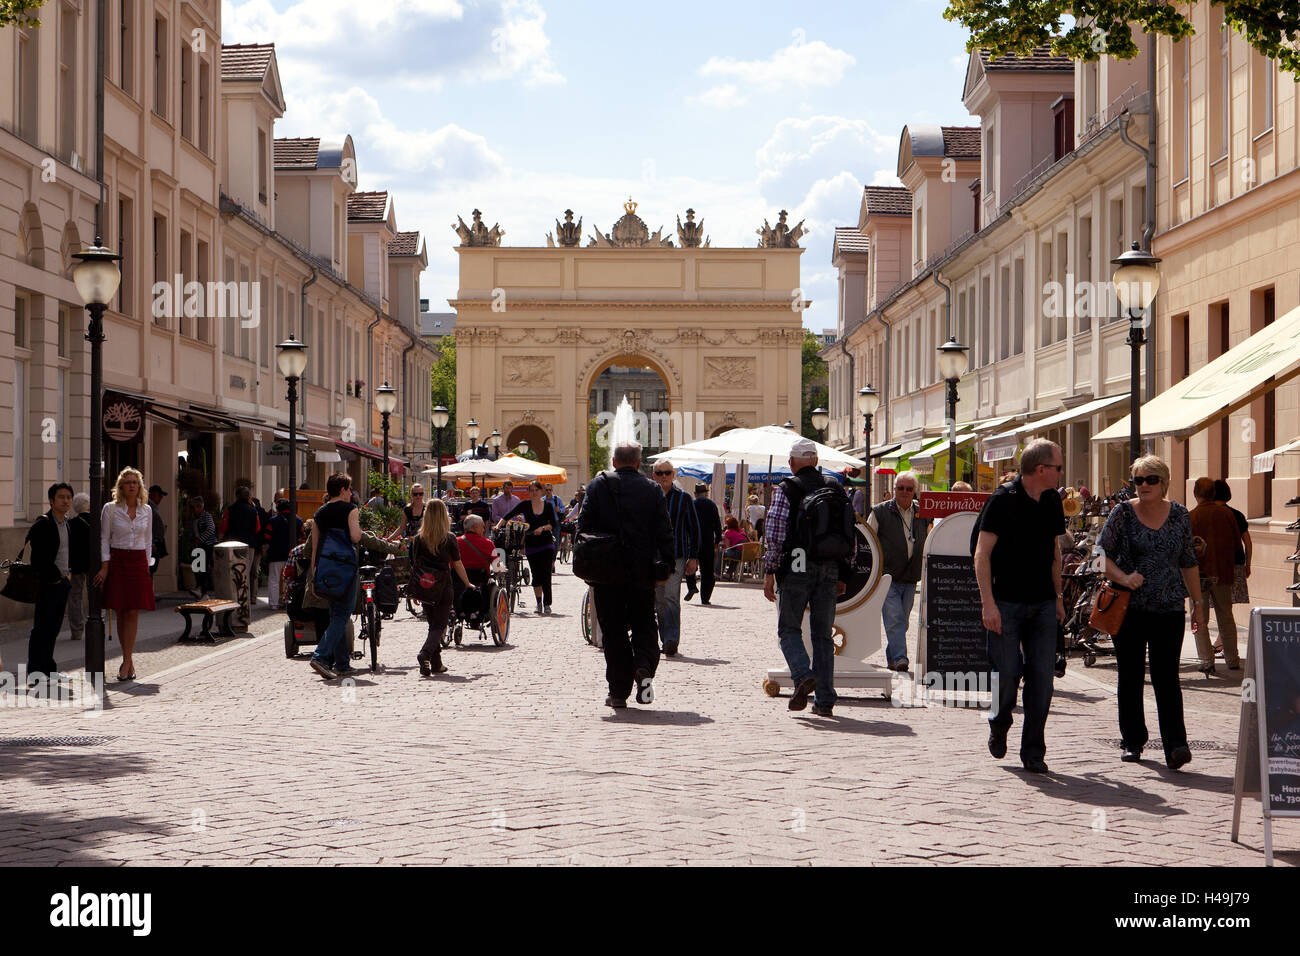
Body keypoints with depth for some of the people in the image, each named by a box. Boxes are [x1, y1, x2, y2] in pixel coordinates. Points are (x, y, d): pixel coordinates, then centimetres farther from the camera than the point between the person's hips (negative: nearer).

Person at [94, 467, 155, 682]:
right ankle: (129, 660, 9)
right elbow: (104, 539, 1)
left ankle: (127, 661, -6)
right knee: (121, 612, -1)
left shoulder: (146, 511, 9)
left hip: (138, 563, 2)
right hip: (117, 561, -2)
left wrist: (146, 565, 8)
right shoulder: (110, 509, 1)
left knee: (133, 612, -6)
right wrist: (105, 567, -6)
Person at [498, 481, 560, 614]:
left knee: (546, 574, -7)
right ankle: (539, 603, 16)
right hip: (531, 545, 1)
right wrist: (498, 525, -20)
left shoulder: (548, 505, 2)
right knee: (536, 575, 3)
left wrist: (543, 528, -19)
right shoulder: (525, 505, 0)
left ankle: (547, 604, -1)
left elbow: (554, 524, -2)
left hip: (546, 544, -1)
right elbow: (509, 515, -7)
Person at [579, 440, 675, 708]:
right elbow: (665, 531, -1)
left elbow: (584, 526, -2)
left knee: (613, 631, 5)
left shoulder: (598, 485, 1)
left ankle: (618, 691, 4)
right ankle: (644, 666, -15)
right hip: (642, 572, 1)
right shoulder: (652, 489, 2)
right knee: (644, 625, 12)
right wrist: (665, 564, 5)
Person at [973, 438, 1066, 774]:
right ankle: (999, 726, 26)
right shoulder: (1003, 500, -9)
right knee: (1008, 674, -5)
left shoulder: (1052, 501, 10)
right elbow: (982, 554, -10)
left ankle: (1033, 752, 6)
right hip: (1006, 603, -5)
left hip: (1043, 605, 5)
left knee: (1042, 677, -1)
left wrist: (1058, 598, 17)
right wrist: (988, 603, -16)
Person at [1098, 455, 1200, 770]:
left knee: (1166, 677, -9)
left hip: (1169, 609, 0)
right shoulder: (1123, 513, 0)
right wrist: (1124, 578, -19)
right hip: (1129, 608, 0)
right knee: (1130, 676, 7)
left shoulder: (1180, 516, 6)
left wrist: (1197, 602, 14)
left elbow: (1188, 563, 14)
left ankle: (1175, 746, -13)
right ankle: (1133, 741, 21)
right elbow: (1101, 554, -3)